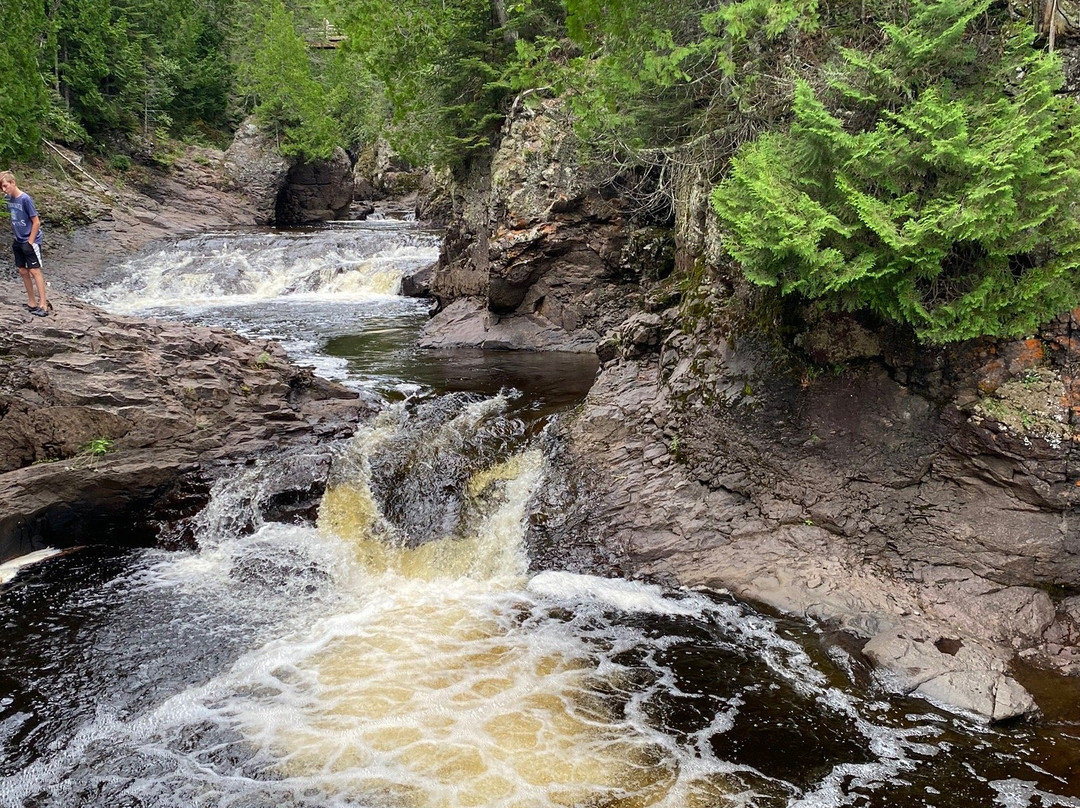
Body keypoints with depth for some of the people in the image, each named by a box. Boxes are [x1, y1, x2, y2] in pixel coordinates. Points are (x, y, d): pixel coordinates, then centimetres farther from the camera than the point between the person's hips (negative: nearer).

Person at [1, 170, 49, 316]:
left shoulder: (25, 199, -17)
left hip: (30, 241, -7)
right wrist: (17, 239, 10)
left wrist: (30, 242, -14)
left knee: (35, 271, -10)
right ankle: (32, 303, 18)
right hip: (19, 241, 8)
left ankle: (43, 305, -11)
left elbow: (36, 222, -16)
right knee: (23, 271, 9)